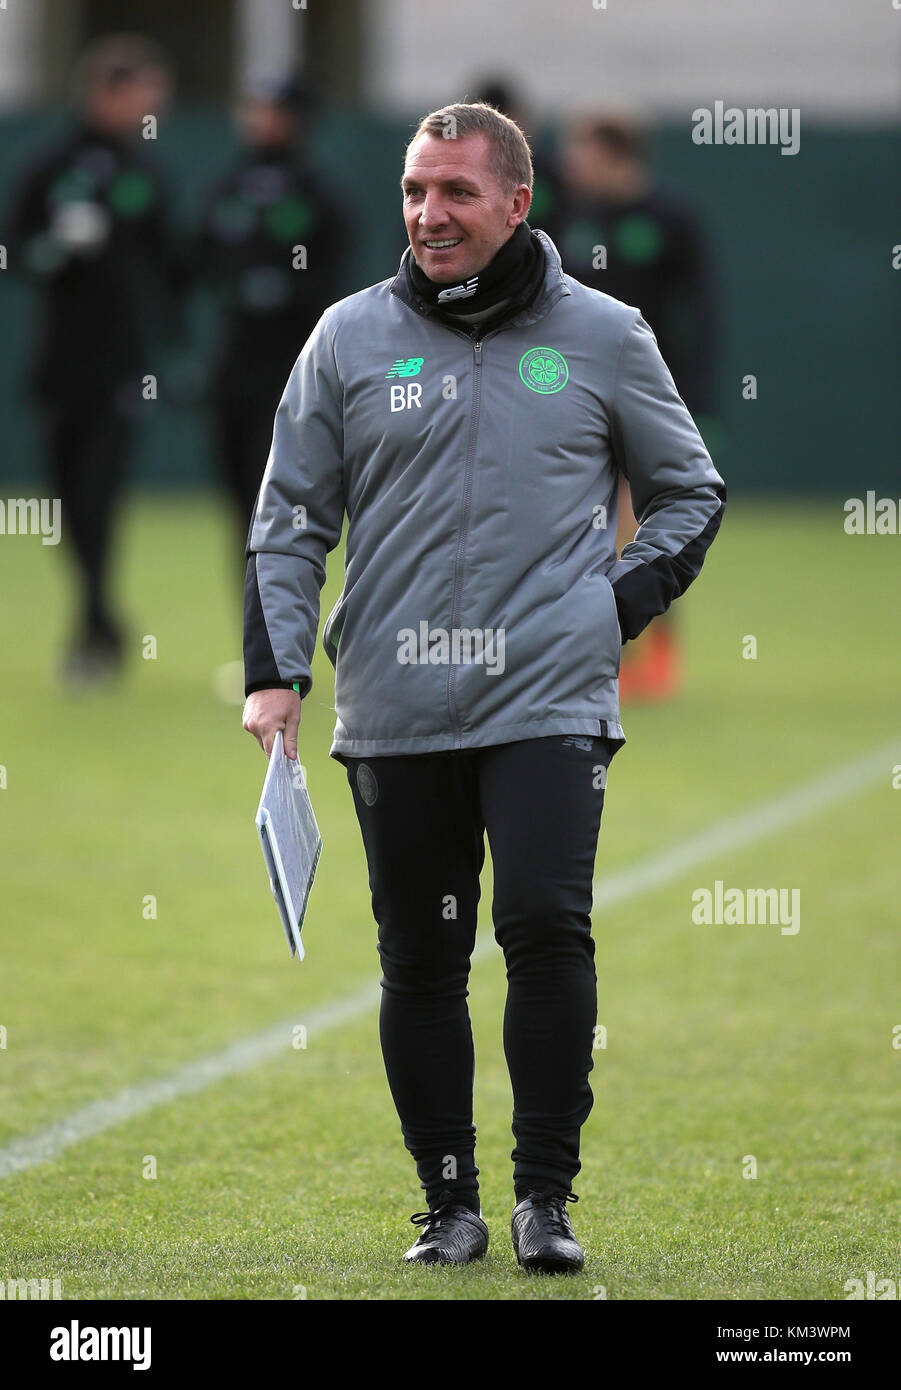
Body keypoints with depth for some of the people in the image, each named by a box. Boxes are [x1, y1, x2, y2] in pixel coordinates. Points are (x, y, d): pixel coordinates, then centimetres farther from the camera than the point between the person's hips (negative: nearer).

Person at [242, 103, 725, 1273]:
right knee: (420, 959, 4)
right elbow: (290, 517, 11)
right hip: (393, 713, 2)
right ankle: (449, 1200, 13)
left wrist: (622, 602, 1)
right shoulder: (350, 338, 7)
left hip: (550, 698, -2)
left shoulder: (603, 335, 5)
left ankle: (546, 1194, -6)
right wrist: (274, 669, 0)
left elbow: (690, 491, 16)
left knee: (547, 923, -15)